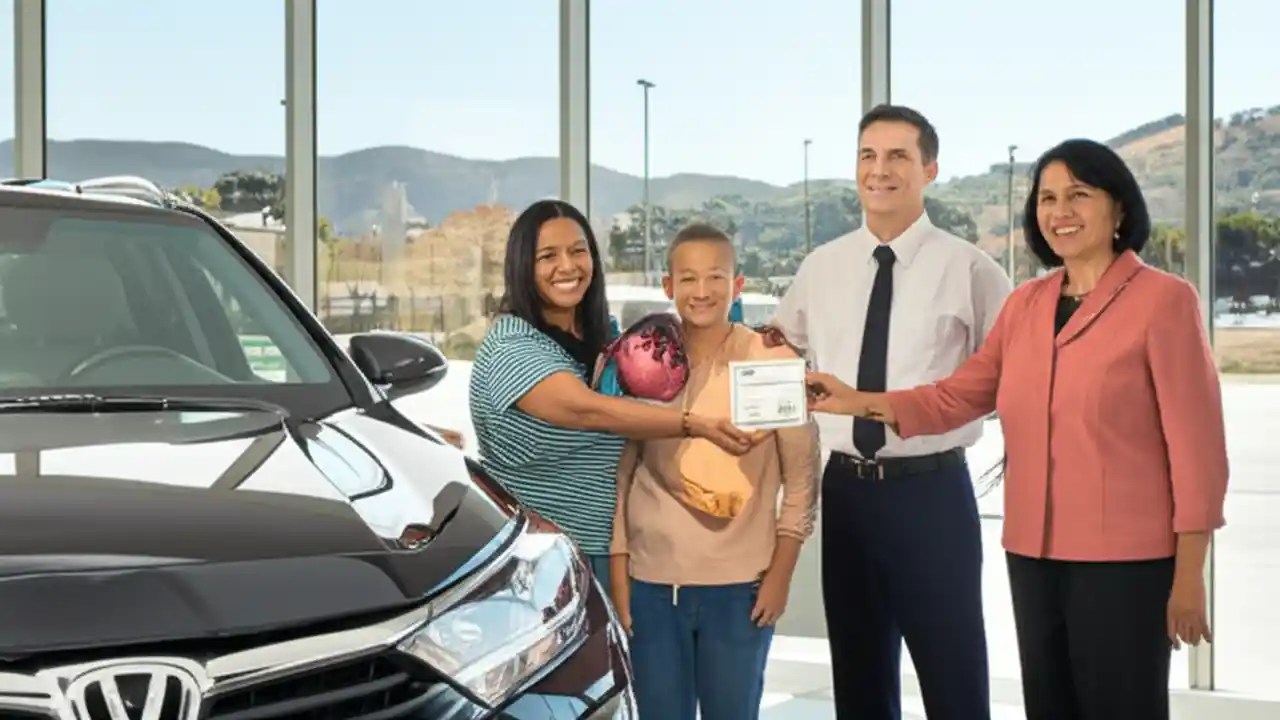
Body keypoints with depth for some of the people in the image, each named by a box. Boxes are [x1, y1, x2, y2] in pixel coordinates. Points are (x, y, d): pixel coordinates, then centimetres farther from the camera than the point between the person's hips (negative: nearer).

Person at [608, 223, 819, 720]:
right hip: (653, 580, 1)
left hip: (742, 583, -1)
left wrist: (781, 571, -2)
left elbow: (801, 474, 1)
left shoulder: (775, 363, -2)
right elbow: (619, 474, 4)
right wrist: (618, 571, 2)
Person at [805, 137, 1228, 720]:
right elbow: (959, 396, 11)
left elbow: (1194, 442, -9)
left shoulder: (1162, 299, -8)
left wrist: (1189, 573, -11)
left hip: (1126, 559, -6)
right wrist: (859, 402, -2)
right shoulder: (1026, 303, 10)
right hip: (1033, 554, 6)